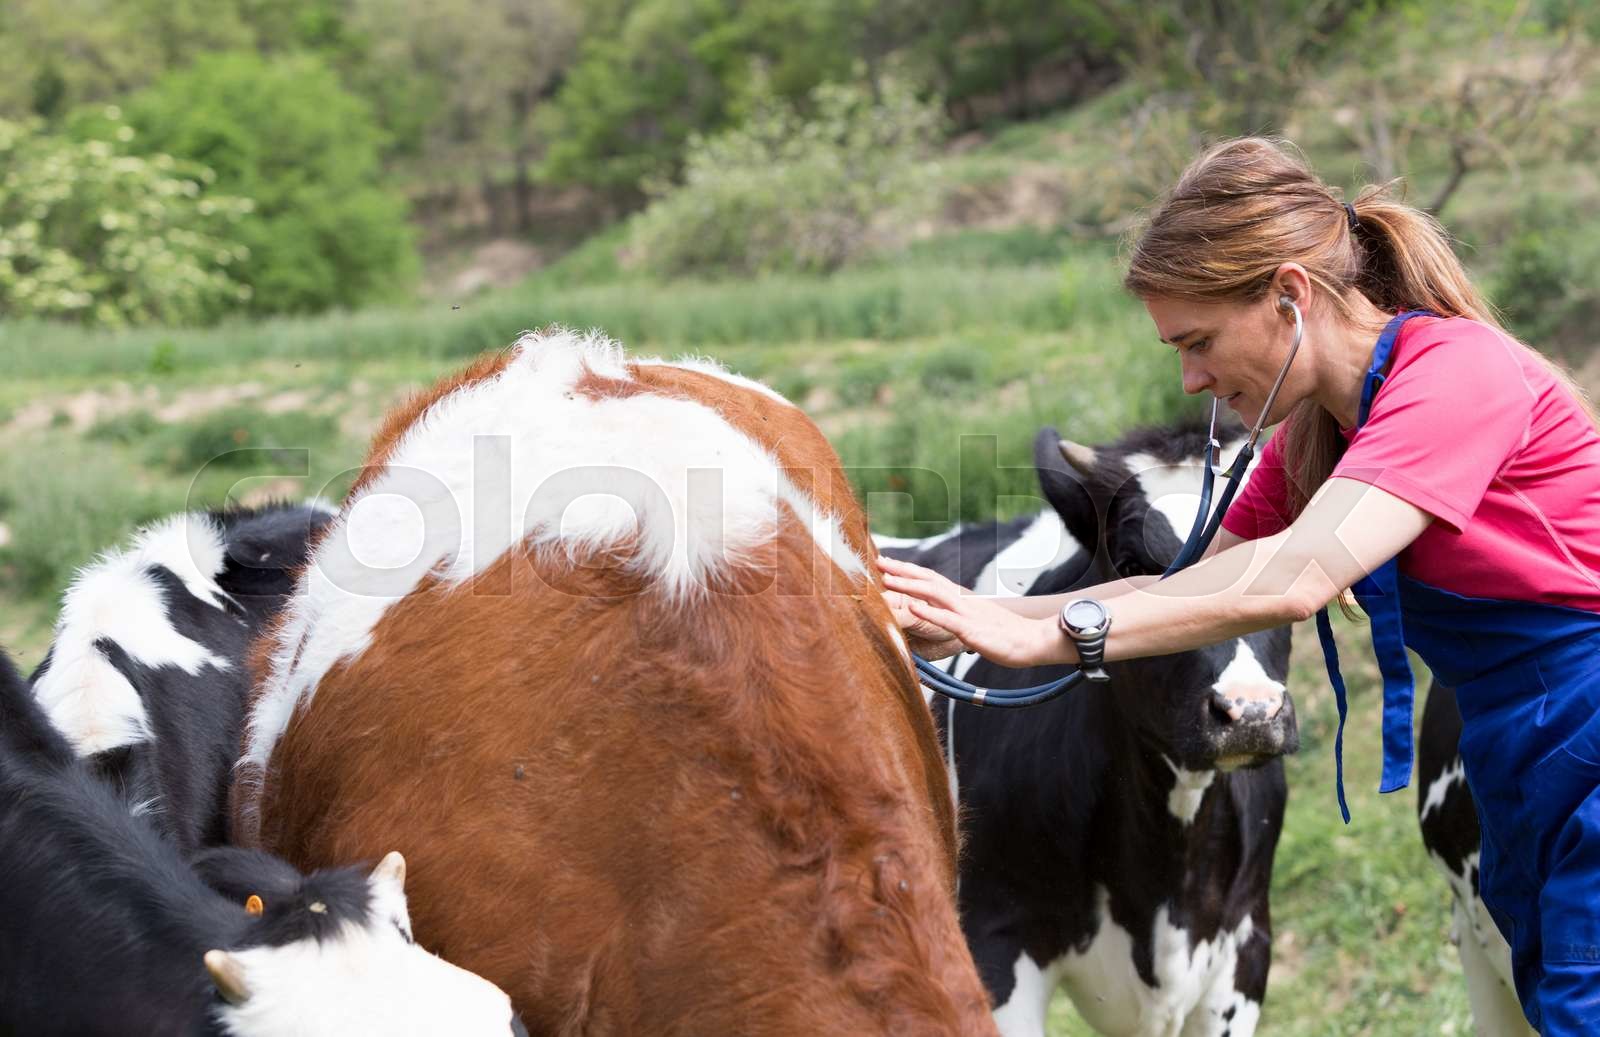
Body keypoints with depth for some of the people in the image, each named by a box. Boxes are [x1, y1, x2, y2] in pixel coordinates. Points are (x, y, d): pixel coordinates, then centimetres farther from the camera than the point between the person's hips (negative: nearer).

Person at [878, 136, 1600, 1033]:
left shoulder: (1458, 368, -17)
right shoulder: (1314, 435, 12)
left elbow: (1294, 579, -28)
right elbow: (1193, 588, 12)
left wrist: (1048, 635, -28)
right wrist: (984, 618, -1)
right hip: (1523, 793, 9)